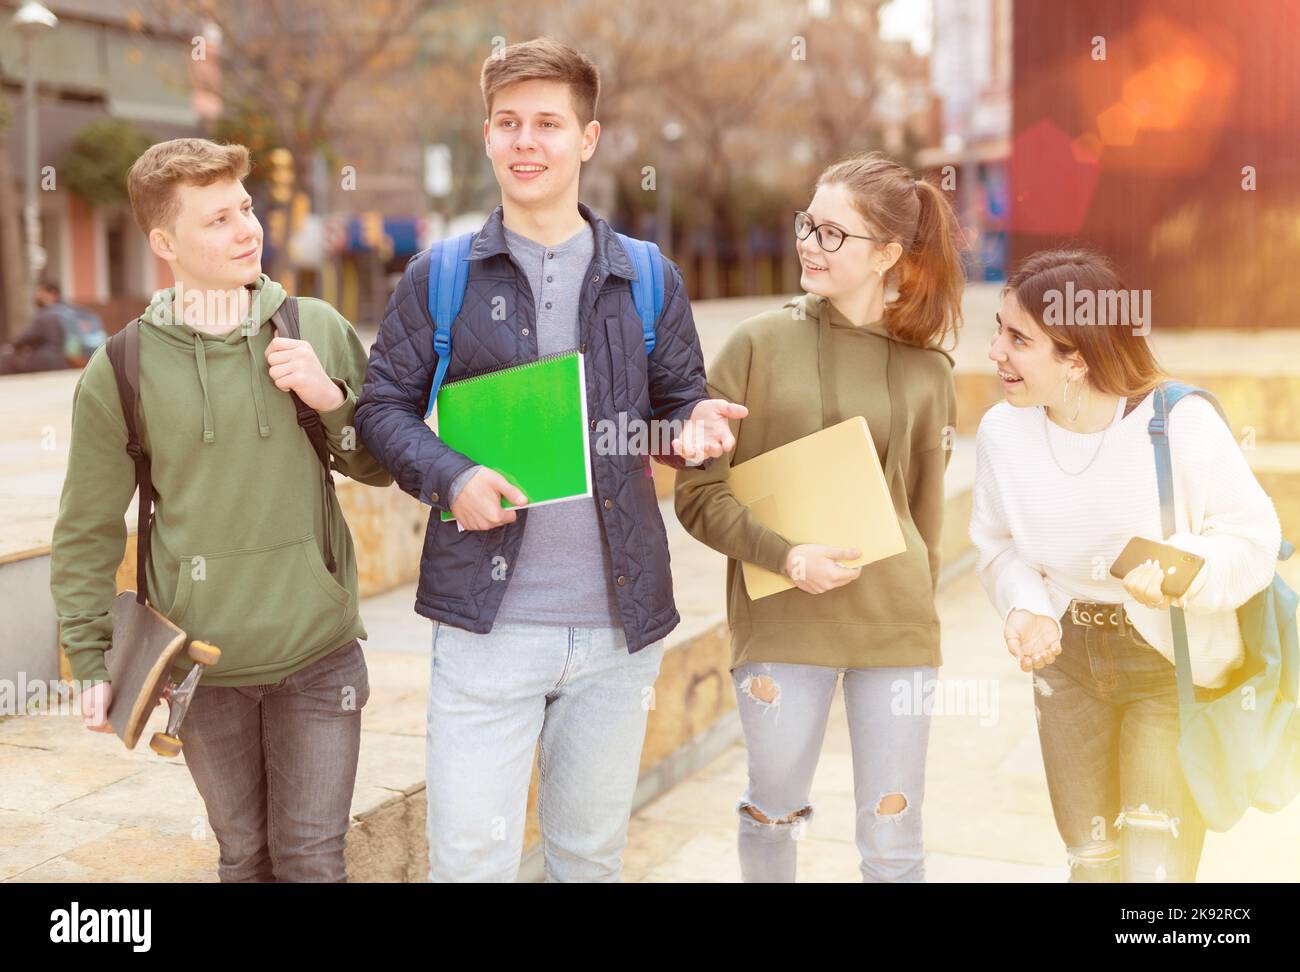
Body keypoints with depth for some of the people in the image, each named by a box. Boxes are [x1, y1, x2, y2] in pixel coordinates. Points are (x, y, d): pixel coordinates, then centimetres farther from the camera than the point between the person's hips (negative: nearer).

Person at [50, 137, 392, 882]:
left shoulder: (321, 331, -2)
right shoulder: (122, 370, -5)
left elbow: (381, 468, 5)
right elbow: (87, 533, 3)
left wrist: (333, 400, -13)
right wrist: (91, 660, 2)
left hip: (319, 655, 0)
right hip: (202, 668, 0)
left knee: (311, 858, 5)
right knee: (245, 856, 15)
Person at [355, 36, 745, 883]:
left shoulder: (648, 281, 6)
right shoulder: (439, 277, 2)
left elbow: (682, 400, 13)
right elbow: (383, 405, 4)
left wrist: (699, 427, -11)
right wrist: (450, 478, -15)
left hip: (619, 622, 2)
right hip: (486, 622, -2)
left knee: (593, 853, 16)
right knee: (469, 856, 0)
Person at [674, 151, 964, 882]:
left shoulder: (929, 374, 3)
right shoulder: (760, 344, -3)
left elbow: (926, 511, 13)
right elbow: (698, 493, -4)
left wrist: (918, 614, 13)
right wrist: (783, 554, -18)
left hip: (895, 627, 1)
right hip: (779, 624, -1)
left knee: (893, 845, 8)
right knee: (774, 817, 15)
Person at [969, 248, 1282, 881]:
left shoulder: (1181, 423, -25)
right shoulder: (1001, 431, -13)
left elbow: (1254, 538, -14)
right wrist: (1025, 608, -18)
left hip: (1171, 664, -4)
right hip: (1067, 660, 4)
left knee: (1156, 868, -4)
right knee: (1089, 858, 21)